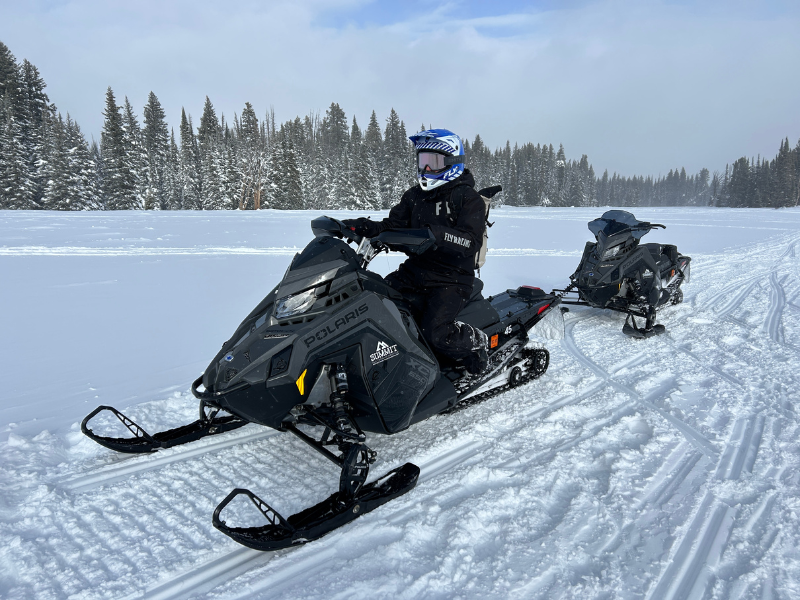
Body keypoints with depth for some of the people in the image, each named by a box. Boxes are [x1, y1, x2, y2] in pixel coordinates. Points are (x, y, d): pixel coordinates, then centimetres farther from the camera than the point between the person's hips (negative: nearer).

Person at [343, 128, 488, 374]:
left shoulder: (468, 198, -5)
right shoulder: (414, 196, 15)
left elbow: (472, 241, -19)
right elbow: (391, 227, 9)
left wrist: (438, 234, -37)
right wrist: (361, 227, -11)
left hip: (452, 279, -6)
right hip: (414, 272, 6)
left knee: (436, 334, -26)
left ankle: (476, 342, 3)